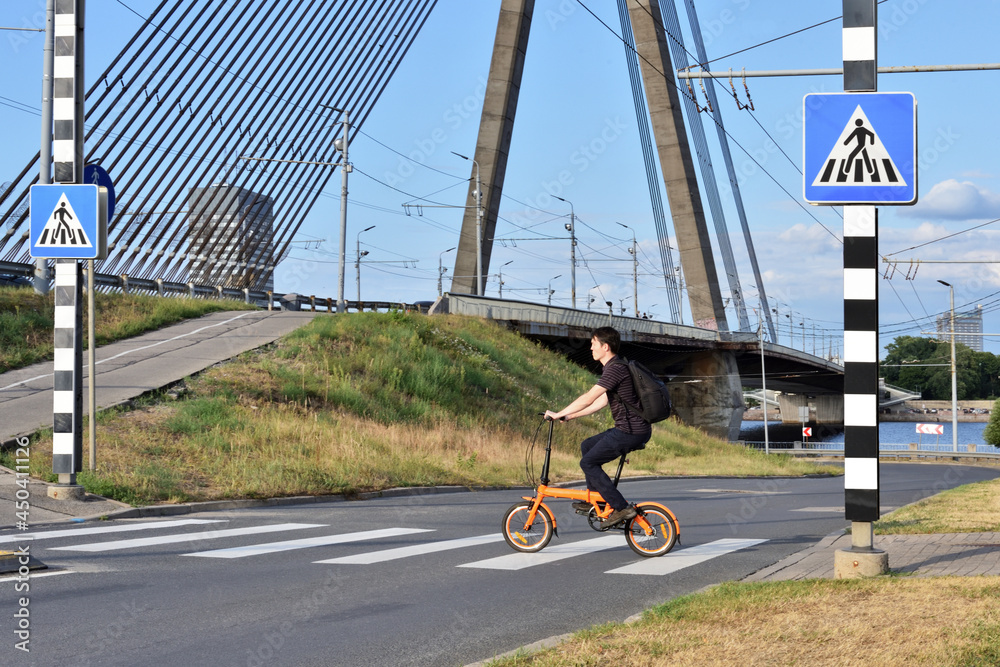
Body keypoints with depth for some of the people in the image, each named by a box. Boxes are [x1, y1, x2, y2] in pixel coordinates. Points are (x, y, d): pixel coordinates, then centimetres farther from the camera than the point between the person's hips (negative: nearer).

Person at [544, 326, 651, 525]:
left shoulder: (615, 369, -17)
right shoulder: (614, 367, 16)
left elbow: (589, 398, -21)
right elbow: (601, 402, 20)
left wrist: (559, 414, -14)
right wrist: (570, 416, 17)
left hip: (632, 432, -10)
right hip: (628, 428, 10)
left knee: (588, 463, -6)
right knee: (587, 446, 21)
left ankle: (622, 508, -7)